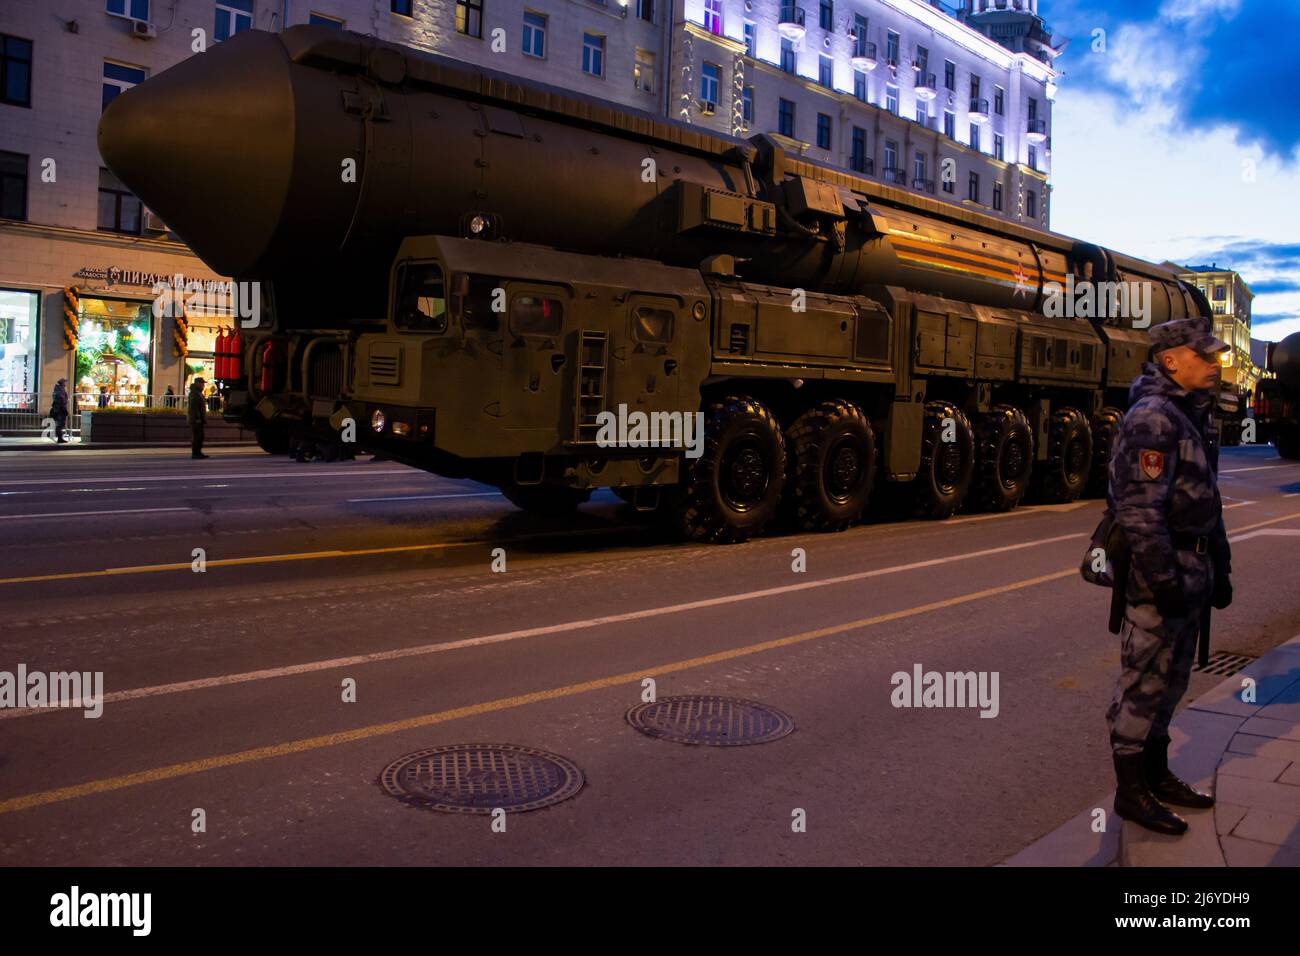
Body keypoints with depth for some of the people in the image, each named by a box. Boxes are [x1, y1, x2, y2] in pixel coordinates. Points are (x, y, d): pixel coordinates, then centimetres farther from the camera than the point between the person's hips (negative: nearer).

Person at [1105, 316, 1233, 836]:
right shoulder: (1152, 419, -17)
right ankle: (1131, 792, 10)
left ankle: (1157, 776, 30)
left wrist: (1220, 568, 20)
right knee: (1143, 684, -1)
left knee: (1169, 680, 17)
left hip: (1187, 576, 10)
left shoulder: (1195, 416, 14)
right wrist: (1164, 581, -24)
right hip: (1157, 577, -10)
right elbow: (1139, 511, -24)